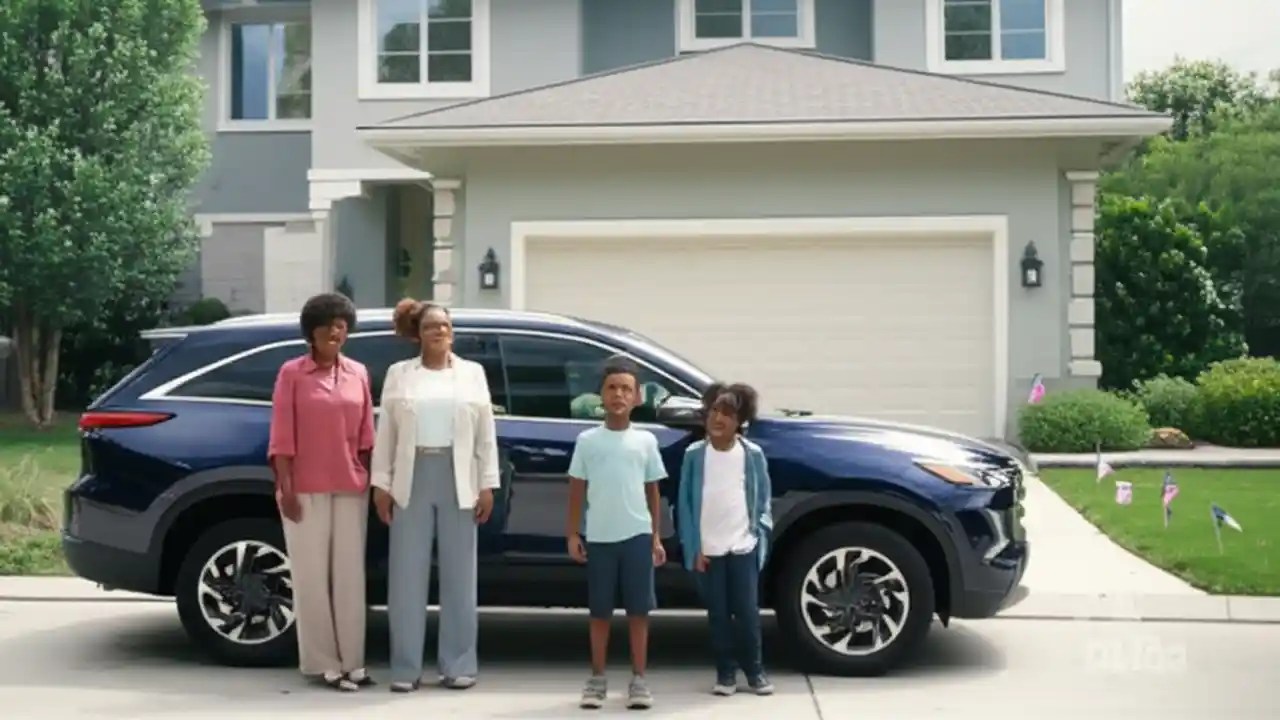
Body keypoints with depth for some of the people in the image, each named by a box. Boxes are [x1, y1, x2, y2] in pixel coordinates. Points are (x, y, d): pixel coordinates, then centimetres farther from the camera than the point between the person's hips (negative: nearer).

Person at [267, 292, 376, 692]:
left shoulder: (358, 373, 10)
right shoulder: (292, 373, -1)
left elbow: (365, 434, 13)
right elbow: (282, 436, -4)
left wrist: (368, 481, 9)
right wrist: (286, 487, -10)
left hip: (350, 488, 4)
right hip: (306, 488, -4)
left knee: (350, 574, 6)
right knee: (313, 575, 0)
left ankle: (351, 661, 12)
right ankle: (323, 663, 3)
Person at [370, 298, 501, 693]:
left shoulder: (472, 373, 8)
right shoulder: (399, 374, 7)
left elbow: (486, 433, 5)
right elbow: (386, 432, 5)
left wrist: (488, 484, -1)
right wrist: (381, 483, -1)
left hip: (458, 481, 0)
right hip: (412, 480, 0)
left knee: (458, 575, 4)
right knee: (408, 575, 1)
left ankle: (458, 665, 11)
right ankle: (406, 667, 7)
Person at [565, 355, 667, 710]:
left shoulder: (645, 441, 4)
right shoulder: (587, 440, 2)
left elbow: (652, 491, 8)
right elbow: (577, 490, 5)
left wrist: (656, 537, 6)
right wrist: (573, 534, 1)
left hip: (637, 535, 0)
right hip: (599, 537, 0)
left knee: (638, 610, 3)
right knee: (600, 612, 7)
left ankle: (638, 680, 10)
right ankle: (597, 678, 16)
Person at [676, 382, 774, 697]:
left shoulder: (753, 454, -1)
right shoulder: (695, 454, -2)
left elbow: (763, 499, 5)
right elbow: (685, 502, 0)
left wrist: (760, 535, -4)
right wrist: (693, 547, -5)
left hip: (743, 547, 0)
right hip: (708, 550, 0)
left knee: (747, 612, 3)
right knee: (718, 614, 6)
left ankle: (755, 670, 16)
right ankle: (726, 672, 15)